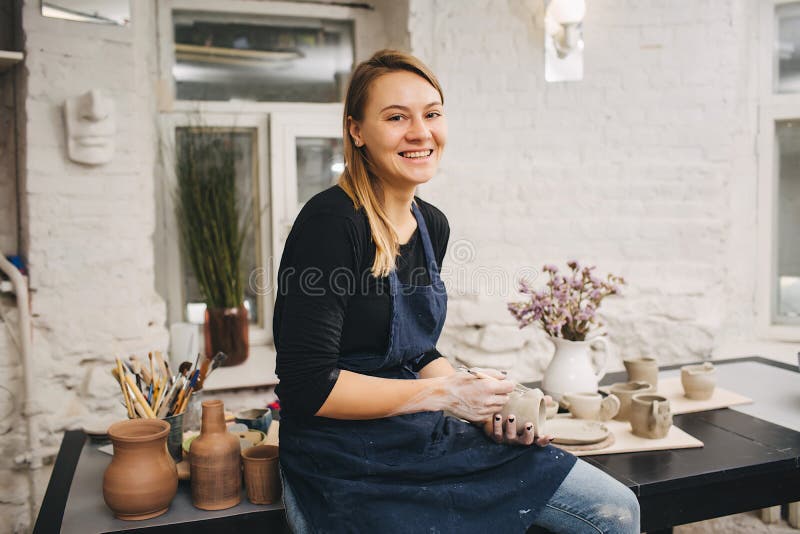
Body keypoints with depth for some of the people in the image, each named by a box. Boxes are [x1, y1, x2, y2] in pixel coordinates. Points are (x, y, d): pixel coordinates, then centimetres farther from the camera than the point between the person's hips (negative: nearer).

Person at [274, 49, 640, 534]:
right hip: (349, 466, -7)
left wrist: (485, 406, -2)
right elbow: (310, 386, -21)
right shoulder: (331, 223, -18)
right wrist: (445, 394, -16)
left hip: (425, 438, 7)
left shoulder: (432, 225, 6)